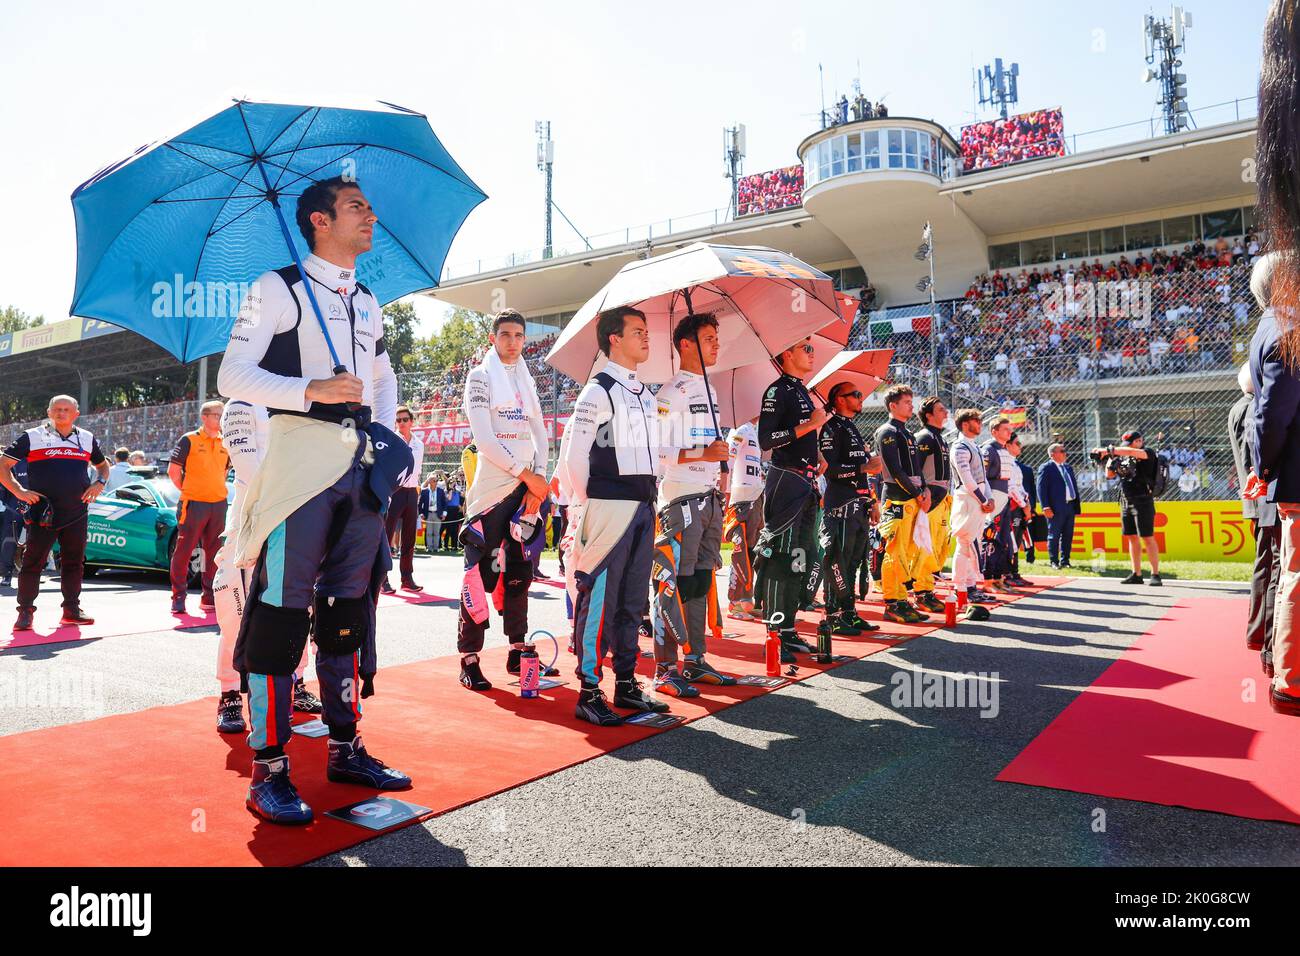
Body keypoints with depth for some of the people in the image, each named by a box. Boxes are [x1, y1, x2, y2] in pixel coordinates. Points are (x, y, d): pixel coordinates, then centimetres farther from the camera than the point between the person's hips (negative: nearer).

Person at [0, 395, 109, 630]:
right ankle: (25, 612, 6)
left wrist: (100, 482, 7)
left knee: (74, 563, 8)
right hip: (42, 513, -4)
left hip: (77, 514, 4)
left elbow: (103, 465, 27)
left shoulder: (87, 439, 14)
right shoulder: (32, 437, 2)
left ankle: (72, 609, 17)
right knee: (33, 562, -3)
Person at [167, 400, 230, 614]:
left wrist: (216, 490, 14)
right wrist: (187, 491, 0)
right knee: (183, 551, -1)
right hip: (194, 505, -5)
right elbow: (173, 471, -2)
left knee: (214, 553, 8)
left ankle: (209, 598, 16)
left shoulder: (224, 444, 13)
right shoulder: (189, 440, -2)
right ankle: (178, 598, 7)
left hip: (219, 505, 5)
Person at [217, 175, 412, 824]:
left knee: (348, 608, 9)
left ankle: (344, 748, 19)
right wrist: (311, 391, -19)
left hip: (362, 466, 7)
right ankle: (269, 770, 1)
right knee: (281, 609, -7)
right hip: (300, 459, -6)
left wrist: (385, 433, 15)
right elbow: (232, 376, -6)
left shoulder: (368, 301, 20)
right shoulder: (278, 288, 1)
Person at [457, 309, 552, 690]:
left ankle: (517, 653, 18)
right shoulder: (481, 376, -1)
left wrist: (539, 479, 0)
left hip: (527, 487, 6)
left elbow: (541, 434, 15)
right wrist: (526, 473, -12)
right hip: (492, 487, -6)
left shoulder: (527, 381, 18)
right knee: (482, 571, -8)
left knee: (518, 571, 10)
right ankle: (469, 660, -1)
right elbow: (484, 438, -11)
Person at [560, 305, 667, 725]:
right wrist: (589, 505, -6)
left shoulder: (645, 395, 17)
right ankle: (589, 692, 2)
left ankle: (626, 683, 21)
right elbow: (574, 456, -10)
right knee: (599, 599, -6)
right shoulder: (598, 391, -8)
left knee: (633, 600, 12)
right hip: (609, 506, -8)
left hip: (643, 506, 8)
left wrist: (649, 496, 17)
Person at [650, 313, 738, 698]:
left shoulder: (709, 391, 18)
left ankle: (695, 660, 20)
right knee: (674, 582, -7)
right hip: (679, 498, -9)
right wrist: (703, 453, -19)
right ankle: (665, 669, 0)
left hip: (708, 497, 9)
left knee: (702, 580, 11)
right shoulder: (671, 393, -9)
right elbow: (655, 450, -16)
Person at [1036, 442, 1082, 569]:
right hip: (1056, 508, -7)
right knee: (1054, 535, 0)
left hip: (1070, 506, 7)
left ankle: (1065, 560, 18)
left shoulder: (1068, 467, 18)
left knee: (1068, 535, 10)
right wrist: (1046, 507, -17)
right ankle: (1054, 561, 7)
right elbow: (1041, 488, -11)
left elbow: (1074, 486, 21)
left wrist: (1077, 505, 14)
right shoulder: (1046, 468, -5)